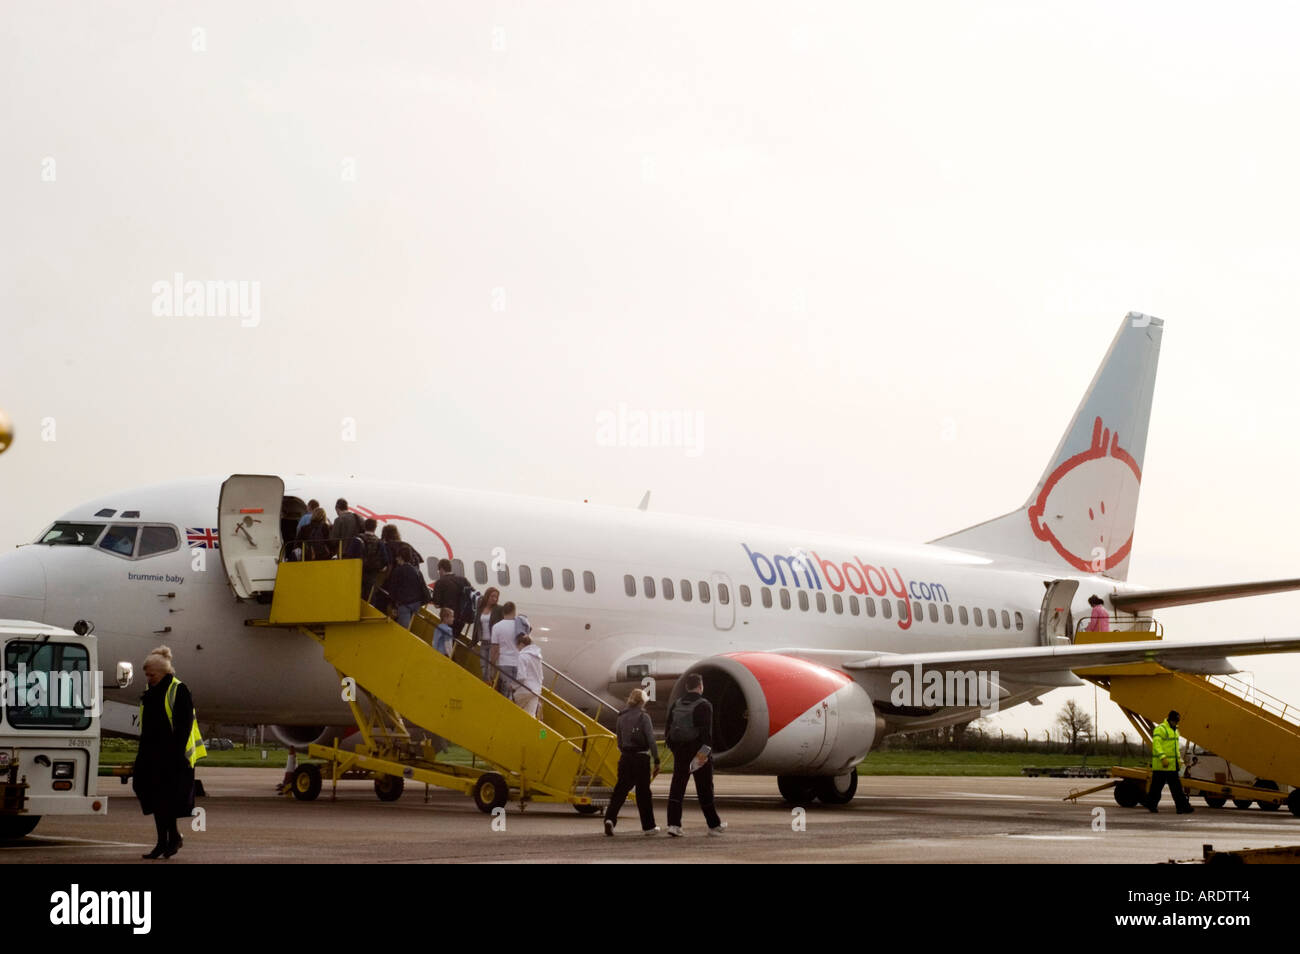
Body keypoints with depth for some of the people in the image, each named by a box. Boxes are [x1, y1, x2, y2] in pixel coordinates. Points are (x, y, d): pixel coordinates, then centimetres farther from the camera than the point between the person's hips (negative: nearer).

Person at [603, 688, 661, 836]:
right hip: (641, 758, -4)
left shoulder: (622, 717, 8)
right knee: (643, 792, 6)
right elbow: (651, 740, -12)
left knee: (620, 789, 3)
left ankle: (610, 817, -18)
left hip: (625, 758, 4)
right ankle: (648, 826, 15)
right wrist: (656, 761, -9)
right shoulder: (643, 717, -9)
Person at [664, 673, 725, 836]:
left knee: (677, 788, 2)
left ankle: (673, 824, -9)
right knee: (705, 790, 5)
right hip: (698, 749, -4)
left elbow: (669, 728, 13)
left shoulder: (676, 704, 10)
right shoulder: (704, 705, -9)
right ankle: (714, 825, 15)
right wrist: (705, 751, -20)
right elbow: (706, 731, -17)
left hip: (680, 751, 5)